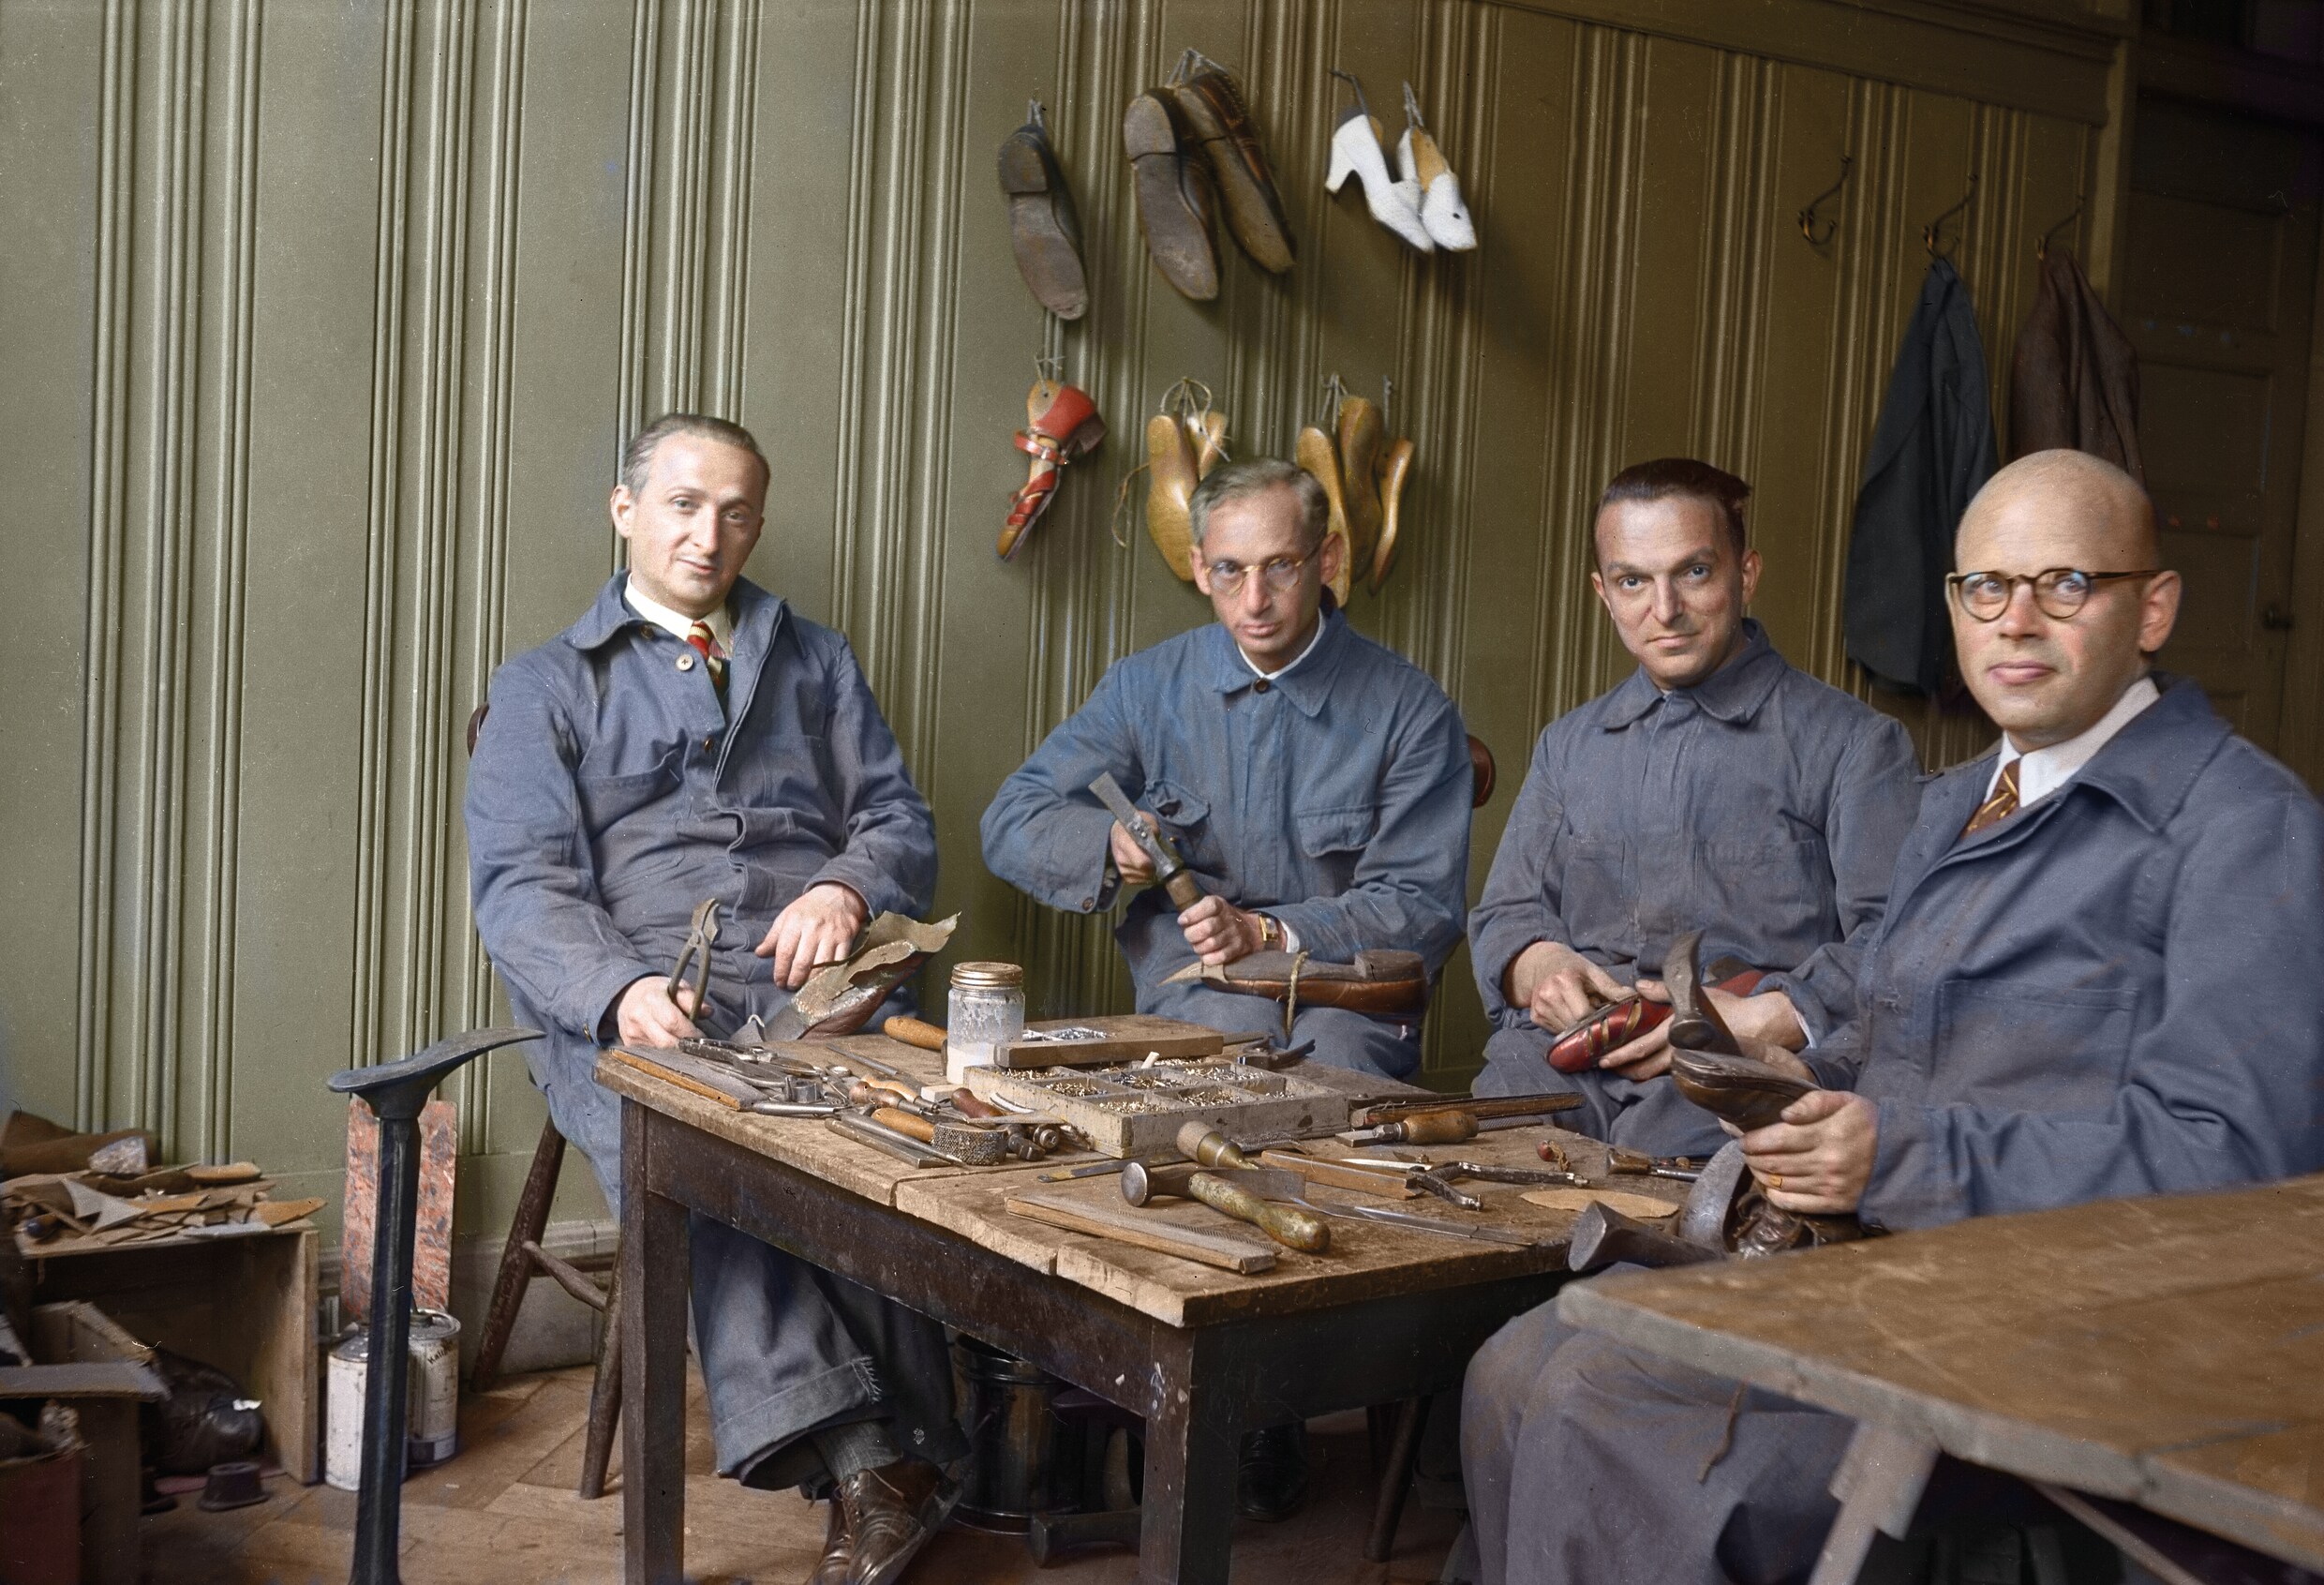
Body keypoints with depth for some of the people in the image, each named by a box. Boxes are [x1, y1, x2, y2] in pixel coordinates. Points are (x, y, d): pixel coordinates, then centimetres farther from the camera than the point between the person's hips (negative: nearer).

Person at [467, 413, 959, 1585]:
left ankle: (886, 1459, -30)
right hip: (630, 1008, -1)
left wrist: (843, 886, -4)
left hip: (809, 982, 2)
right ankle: (864, 1457, -38)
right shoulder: (545, 687, 17)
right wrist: (622, 990, -17)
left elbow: (900, 824, 21)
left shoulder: (814, 662, 27)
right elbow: (520, 884, 4)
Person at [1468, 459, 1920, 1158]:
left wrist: (1760, 1020, -20)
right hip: (1564, 1060, 4)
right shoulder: (1567, 746, 25)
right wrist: (1538, 966, -2)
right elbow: (1505, 913, 23)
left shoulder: (1853, 743, 6)